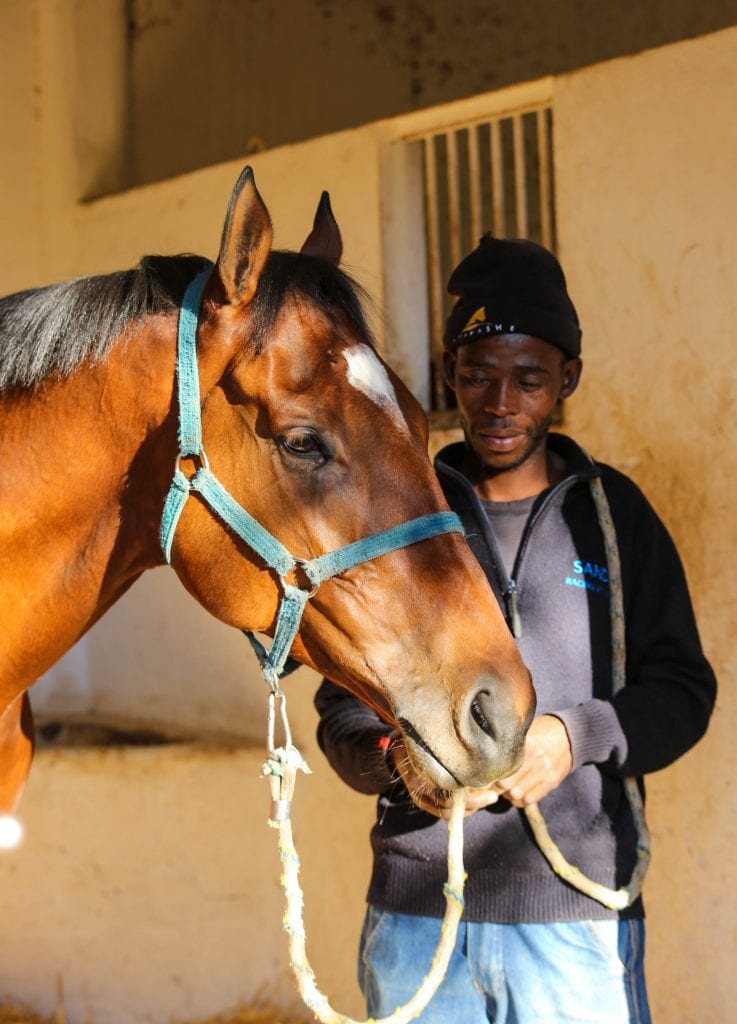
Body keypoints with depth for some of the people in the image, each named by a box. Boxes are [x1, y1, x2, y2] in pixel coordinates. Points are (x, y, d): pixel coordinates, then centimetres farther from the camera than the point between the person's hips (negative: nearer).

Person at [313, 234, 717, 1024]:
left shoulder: (614, 513, 6)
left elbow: (682, 690, 5)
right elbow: (342, 705, 9)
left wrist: (578, 735, -14)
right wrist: (393, 759, -14)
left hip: (575, 914, -1)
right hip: (415, 909, 1)